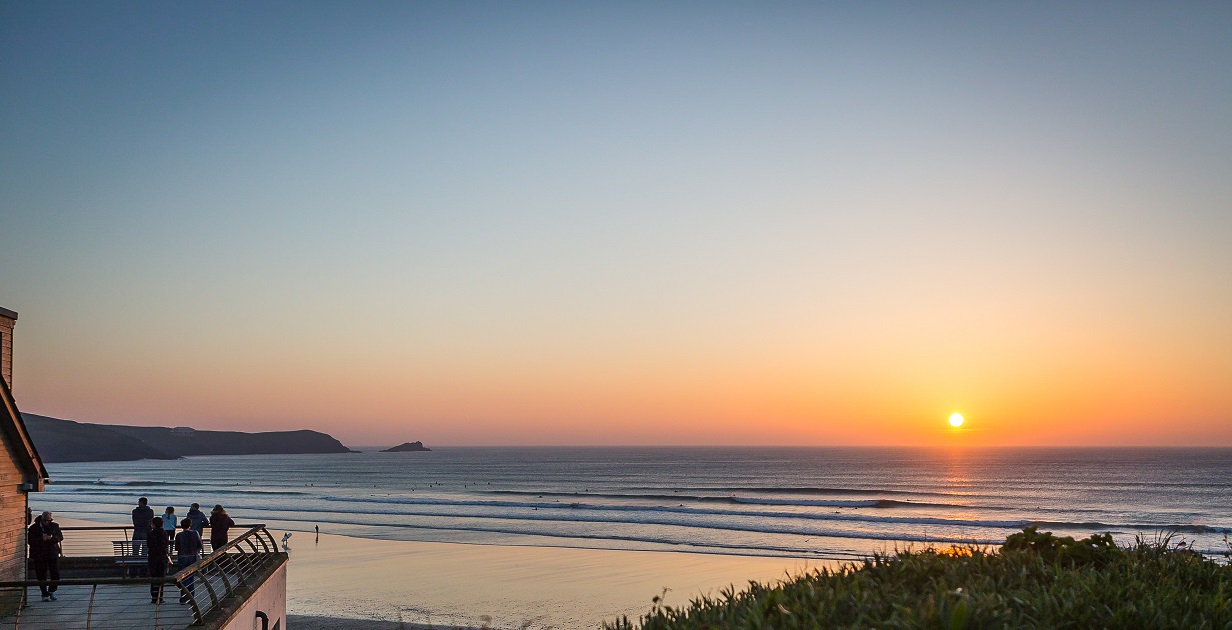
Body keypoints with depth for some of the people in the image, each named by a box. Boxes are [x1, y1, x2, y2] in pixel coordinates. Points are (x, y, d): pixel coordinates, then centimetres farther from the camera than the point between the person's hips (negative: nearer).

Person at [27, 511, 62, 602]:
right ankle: (45, 594, 10)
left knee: (56, 574, -1)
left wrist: (52, 537, -18)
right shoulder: (34, 528, -1)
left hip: (53, 554, 2)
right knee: (41, 575, 0)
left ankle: (52, 591, 19)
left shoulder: (55, 526, 7)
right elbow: (30, 540, -8)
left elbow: (60, 537, 1)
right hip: (39, 555, -2)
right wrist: (41, 539, -21)